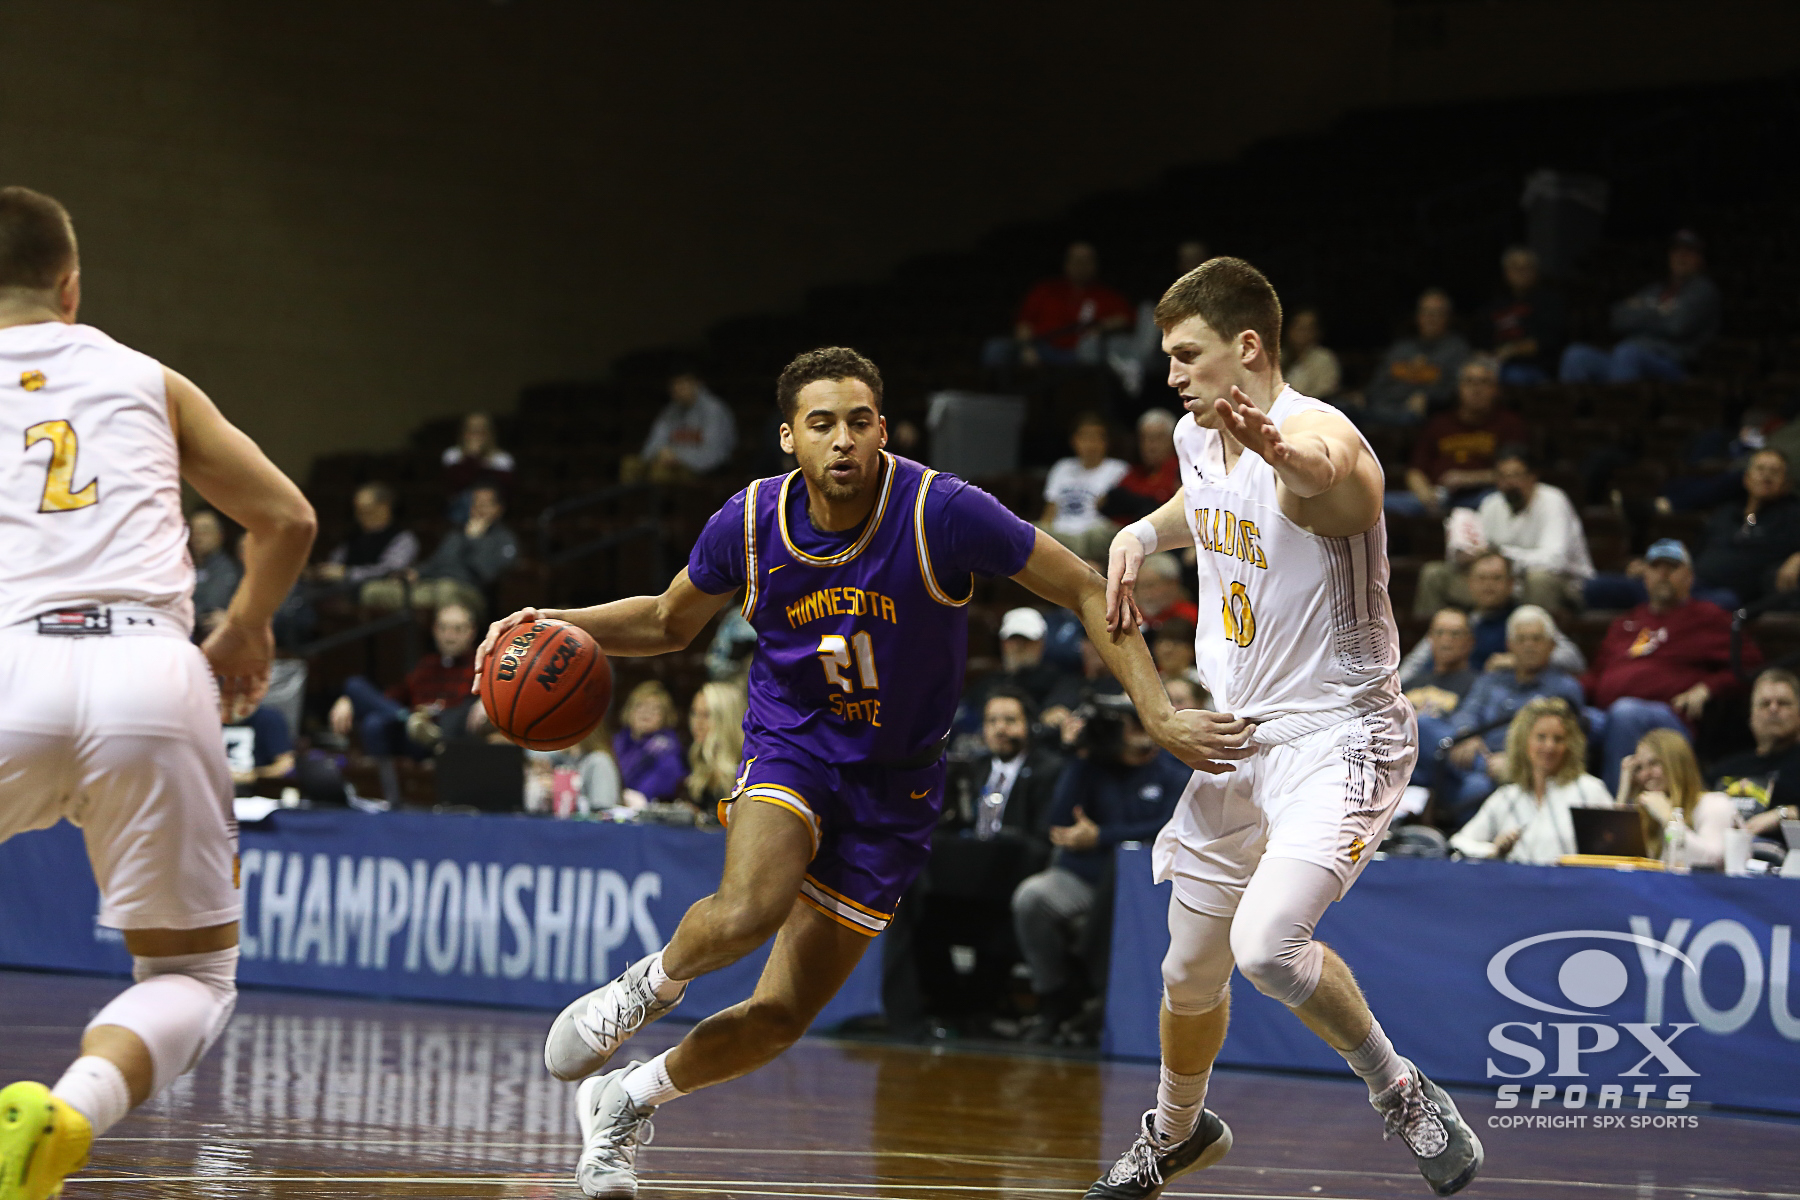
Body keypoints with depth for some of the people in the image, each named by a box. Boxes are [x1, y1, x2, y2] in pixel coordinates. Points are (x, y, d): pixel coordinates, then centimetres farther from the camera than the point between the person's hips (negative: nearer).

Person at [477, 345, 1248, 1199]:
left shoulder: (942, 512, -21)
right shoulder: (750, 523, -11)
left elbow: (1086, 592, -12)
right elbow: (669, 623, 9)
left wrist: (1158, 717, -19)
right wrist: (555, 625, -7)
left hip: (895, 782, 0)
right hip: (791, 745, 0)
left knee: (783, 1016, 1)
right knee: (748, 911, -34)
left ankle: (624, 1102, 26)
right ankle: (646, 987, -1)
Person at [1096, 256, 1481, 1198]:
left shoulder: (1318, 434, -23)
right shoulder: (1198, 441, 4)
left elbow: (1327, 471, -51)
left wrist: (1280, 449, -73)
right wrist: (1144, 531, 9)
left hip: (1338, 736, -8)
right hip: (1238, 733, 8)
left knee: (1266, 944, -28)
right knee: (1190, 973, 17)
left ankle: (1400, 1093, -4)